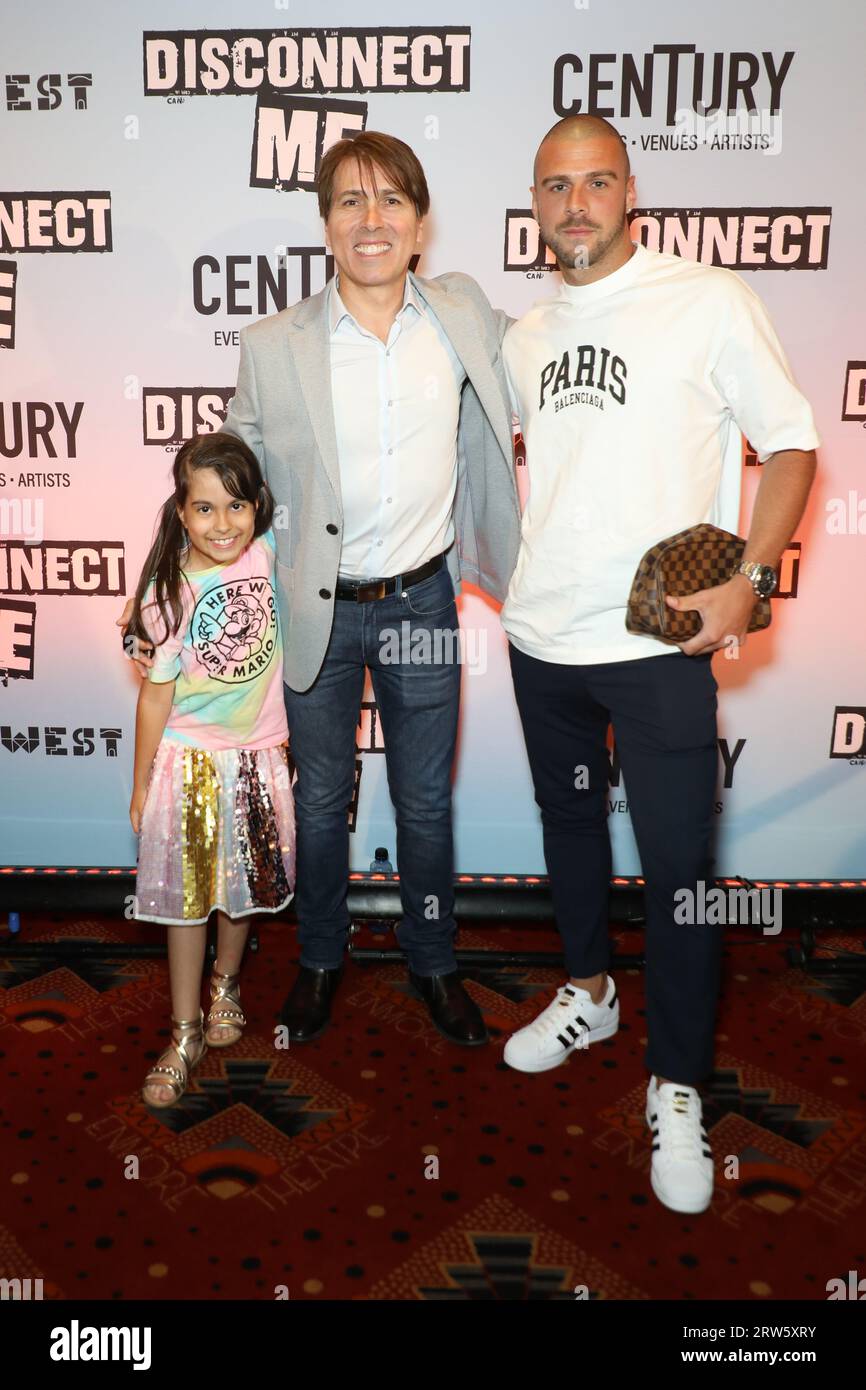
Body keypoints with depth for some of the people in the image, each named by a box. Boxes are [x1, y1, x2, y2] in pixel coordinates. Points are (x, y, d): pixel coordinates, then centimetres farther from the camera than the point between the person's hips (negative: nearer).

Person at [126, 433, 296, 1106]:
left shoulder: (269, 552, -10)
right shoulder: (169, 594, -17)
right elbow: (156, 696, -10)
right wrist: (141, 785, -4)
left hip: (259, 756, 3)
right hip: (191, 762, -3)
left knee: (245, 887, 17)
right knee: (188, 897, 6)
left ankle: (226, 985, 43)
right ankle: (186, 1034, 21)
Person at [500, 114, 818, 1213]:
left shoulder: (710, 302, -5)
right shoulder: (524, 336, 11)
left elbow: (790, 444, -4)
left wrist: (749, 576, -16)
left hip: (659, 640, -5)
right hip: (541, 634, 6)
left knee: (677, 864, -1)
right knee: (568, 822, 19)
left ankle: (676, 1089, 18)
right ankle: (588, 993, 42)